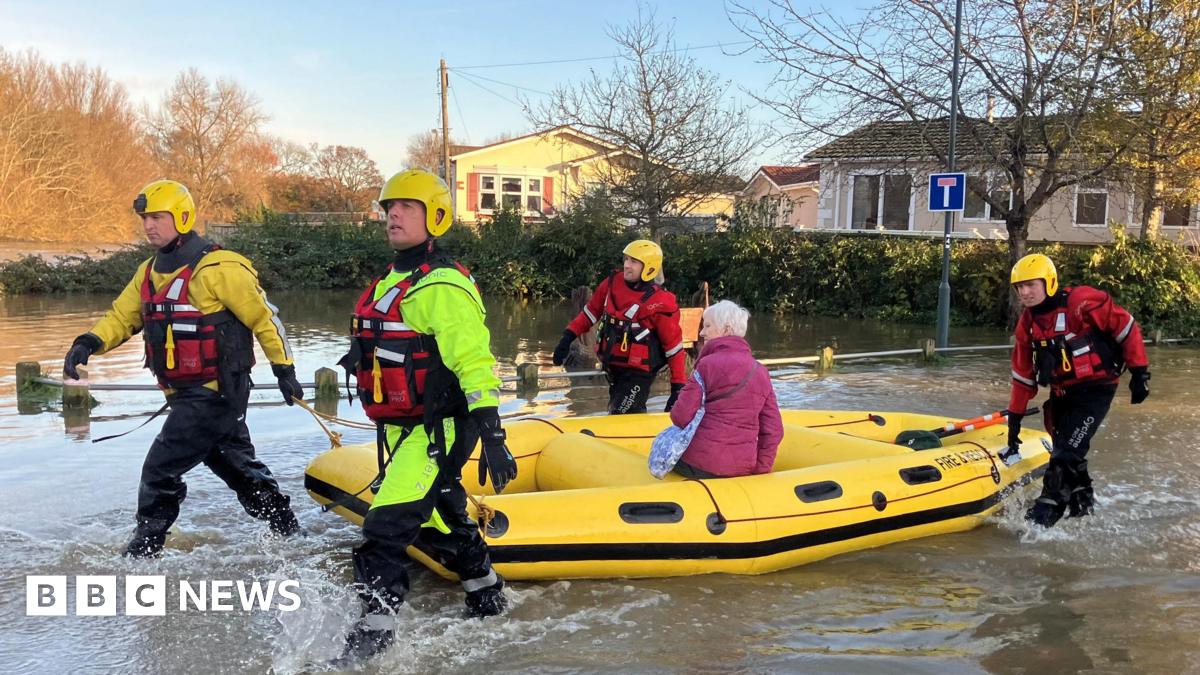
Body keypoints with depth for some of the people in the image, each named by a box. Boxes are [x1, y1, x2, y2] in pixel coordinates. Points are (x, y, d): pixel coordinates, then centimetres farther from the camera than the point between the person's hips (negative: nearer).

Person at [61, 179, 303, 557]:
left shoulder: (218, 268, -16)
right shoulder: (149, 272, 10)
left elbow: (263, 316, -12)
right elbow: (122, 316, 13)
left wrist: (284, 369, -9)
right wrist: (88, 343, -7)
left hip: (217, 391, -9)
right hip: (185, 393, 9)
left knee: (160, 469, -6)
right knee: (236, 464, 17)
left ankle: (142, 552, 10)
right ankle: (288, 530, 30)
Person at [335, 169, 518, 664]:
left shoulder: (443, 286, -18)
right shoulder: (393, 279, 12)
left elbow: (474, 362, -25)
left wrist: (491, 435, -29)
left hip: (439, 429, -10)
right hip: (402, 426, 10)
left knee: (386, 529, -12)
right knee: (438, 520, 21)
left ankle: (374, 630, 0)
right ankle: (487, 595, 41)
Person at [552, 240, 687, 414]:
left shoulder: (660, 304, -18)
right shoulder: (613, 283, -2)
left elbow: (674, 345, -14)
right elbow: (592, 310, 12)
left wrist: (678, 387, -14)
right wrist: (569, 336, 5)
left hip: (638, 373, -7)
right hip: (612, 367, 7)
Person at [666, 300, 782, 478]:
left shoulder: (707, 364, -8)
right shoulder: (760, 371, 10)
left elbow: (681, 417, -13)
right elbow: (773, 431, 7)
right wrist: (760, 470, 13)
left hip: (701, 465, -6)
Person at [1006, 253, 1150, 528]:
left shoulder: (1081, 302, -20)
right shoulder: (1027, 324, 3)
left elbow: (1126, 326, -12)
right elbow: (1023, 373, 9)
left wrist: (1140, 371, -9)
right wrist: (1015, 414, 10)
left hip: (1095, 390, -7)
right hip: (1061, 394, 7)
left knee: (1066, 453, -13)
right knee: (1065, 451, 14)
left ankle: (1046, 512, -5)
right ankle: (1082, 507, 34)